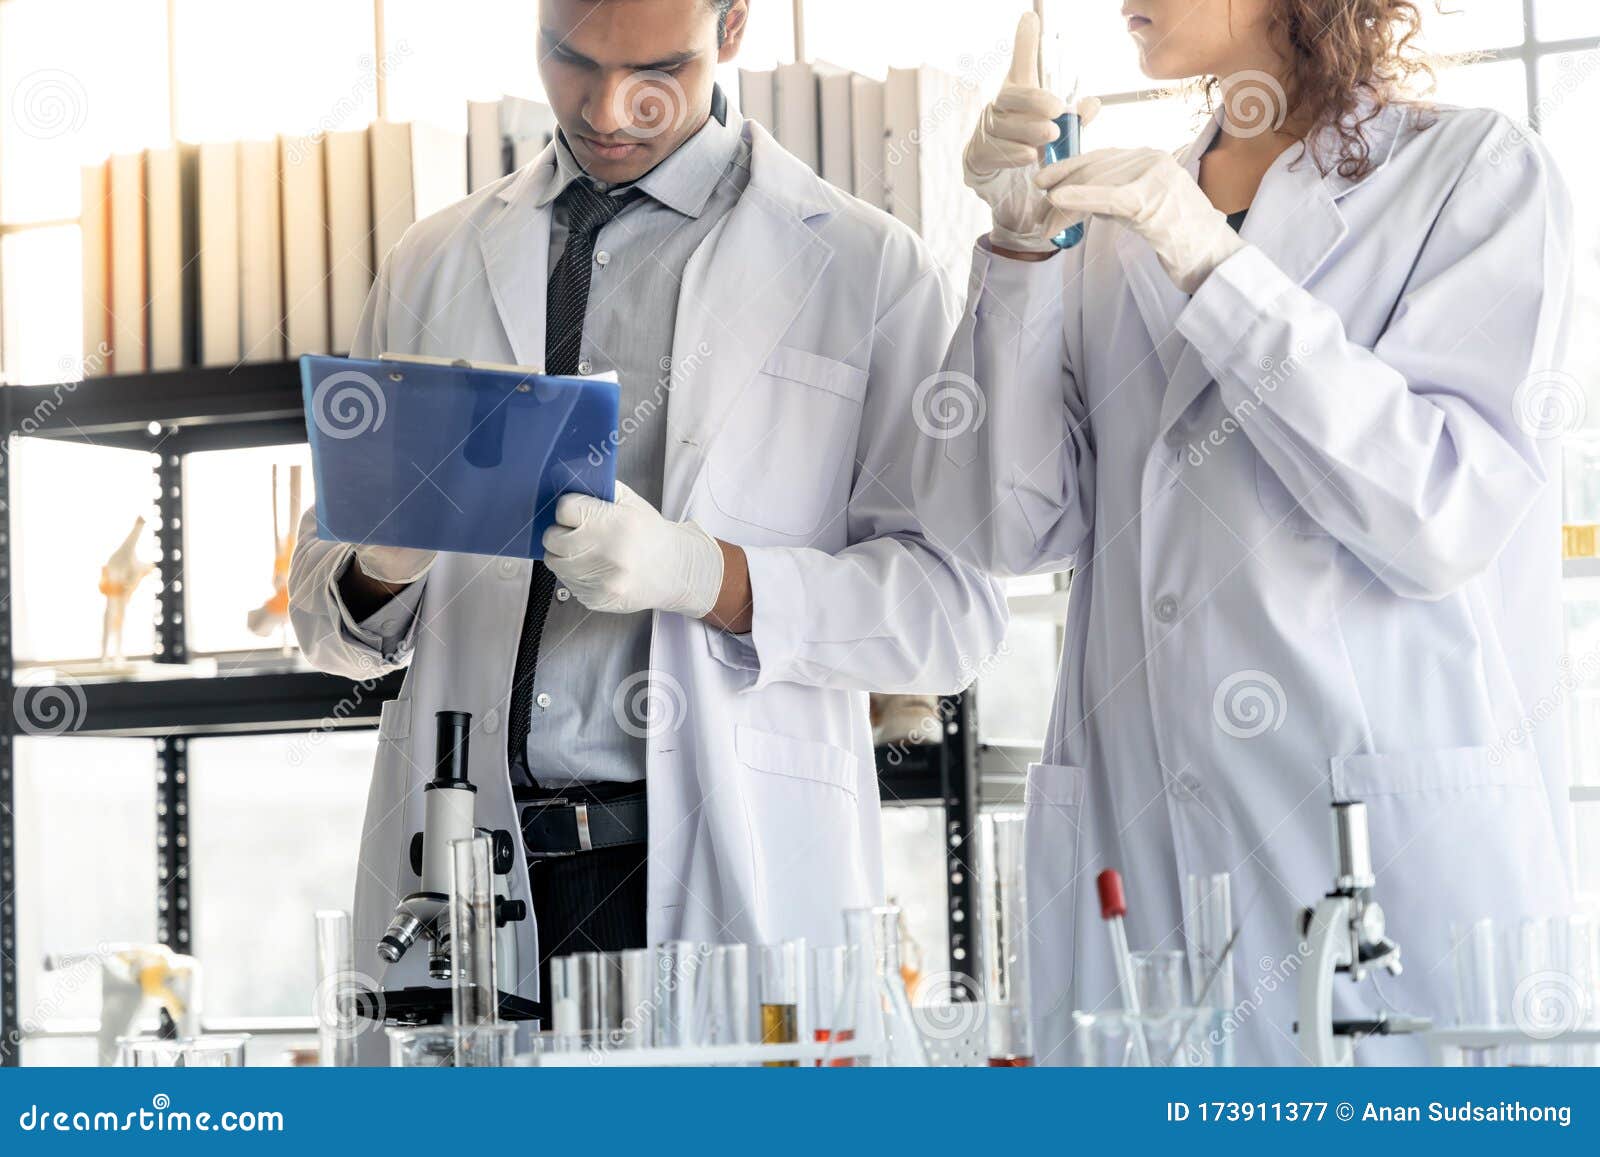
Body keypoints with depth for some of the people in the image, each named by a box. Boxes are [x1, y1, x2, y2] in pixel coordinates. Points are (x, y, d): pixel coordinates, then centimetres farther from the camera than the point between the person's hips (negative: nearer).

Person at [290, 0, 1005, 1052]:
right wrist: (379, 573, -5)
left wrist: (702, 575, -18)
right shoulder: (430, 271, 16)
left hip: (735, 882, -2)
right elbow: (327, 618, 19)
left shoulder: (868, 269, 5)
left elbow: (956, 608, -3)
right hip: (460, 879, 3)